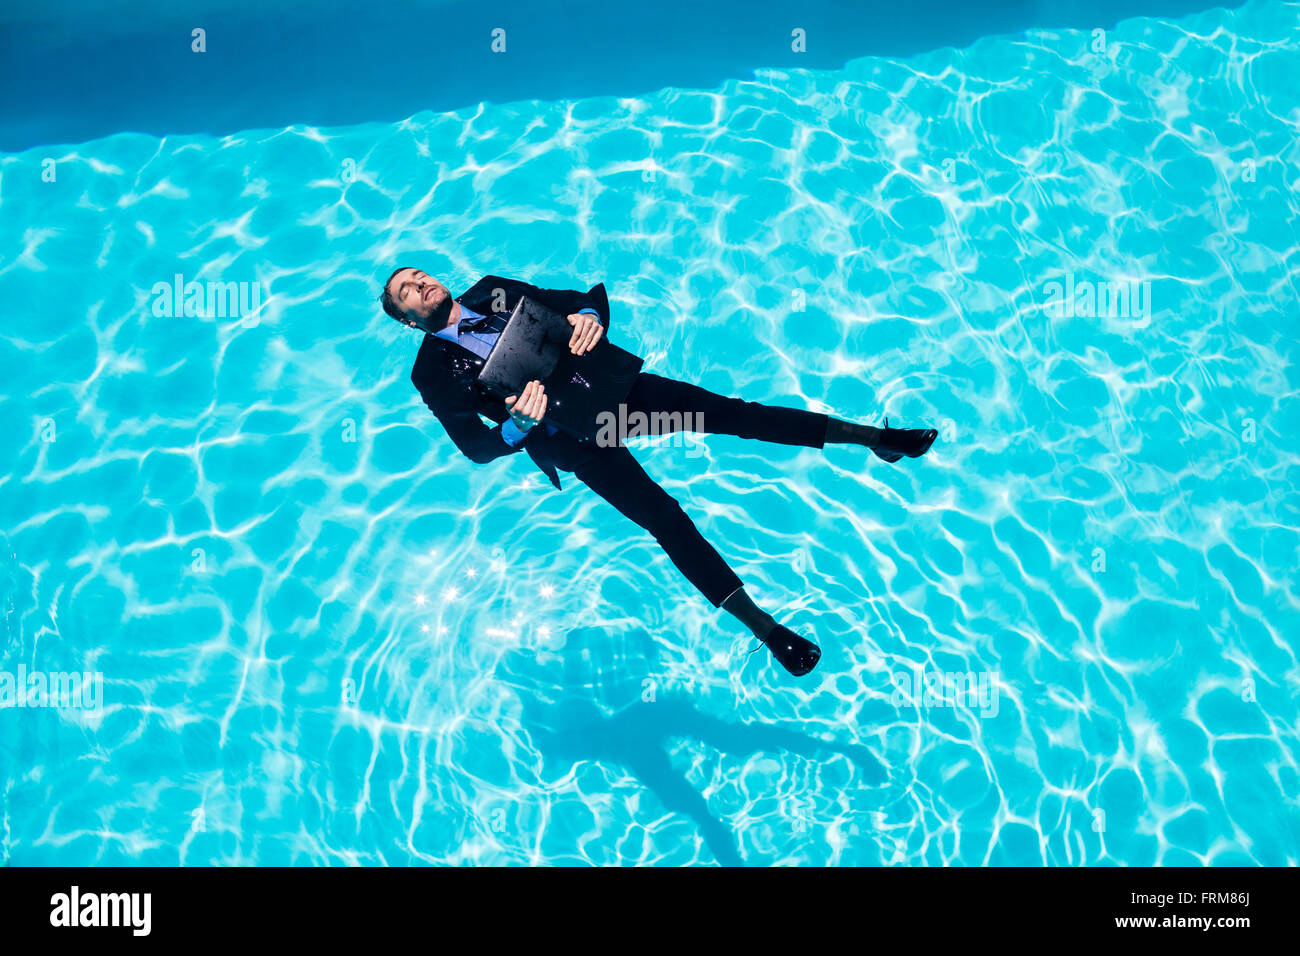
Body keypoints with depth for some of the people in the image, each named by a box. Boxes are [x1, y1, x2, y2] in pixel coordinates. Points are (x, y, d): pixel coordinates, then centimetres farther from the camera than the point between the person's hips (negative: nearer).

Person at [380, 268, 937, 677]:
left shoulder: (491, 292, 14)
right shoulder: (433, 374, 3)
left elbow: (583, 298, 14)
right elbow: (476, 447, -6)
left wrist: (590, 314, -10)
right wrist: (518, 424, -26)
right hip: (569, 437, -4)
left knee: (724, 410, -13)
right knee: (662, 516, -20)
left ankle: (870, 437, -12)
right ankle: (761, 625, -22)